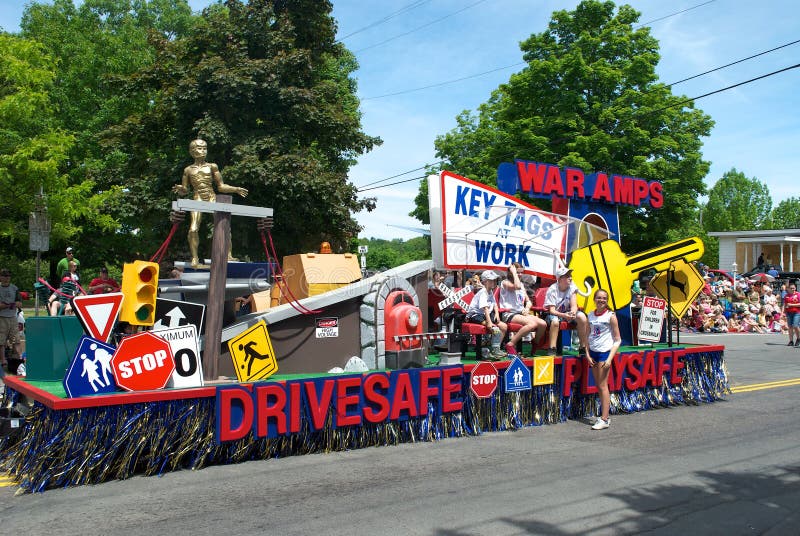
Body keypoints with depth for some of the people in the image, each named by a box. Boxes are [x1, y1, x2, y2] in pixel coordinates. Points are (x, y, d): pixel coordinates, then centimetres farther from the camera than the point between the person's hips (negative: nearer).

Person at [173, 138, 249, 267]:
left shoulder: (212, 167, 14)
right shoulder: (188, 170, 14)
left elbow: (221, 186, 16)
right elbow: (185, 190, 17)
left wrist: (236, 189, 5)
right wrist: (179, 189, -6)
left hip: (212, 199, 1)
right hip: (198, 200, -1)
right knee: (193, 229, -14)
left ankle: (228, 255, -2)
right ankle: (195, 258, -4)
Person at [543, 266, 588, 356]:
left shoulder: (572, 287, -6)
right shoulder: (552, 290, -17)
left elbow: (574, 306, -11)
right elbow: (552, 310, -20)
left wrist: (572, 313, -35)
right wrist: (564, 315, -38)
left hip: (567, 312, 4)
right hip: (554, 314, -4)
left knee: (582, 316, -25)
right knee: (555, 321, -38)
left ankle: (583, 348, -18)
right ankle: (551, 350, -32)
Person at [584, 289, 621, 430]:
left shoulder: (610, 316, -6)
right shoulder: (590, 316, 8)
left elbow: (617, 340, -6)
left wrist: (610, 358, -14)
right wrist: (587, 354, 2)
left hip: (605, 352, -5)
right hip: (593, 352, 5)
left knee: (603, 386, -6)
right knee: (598, 386, 9)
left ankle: (604, 419, -3)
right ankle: (604, 416, 18)